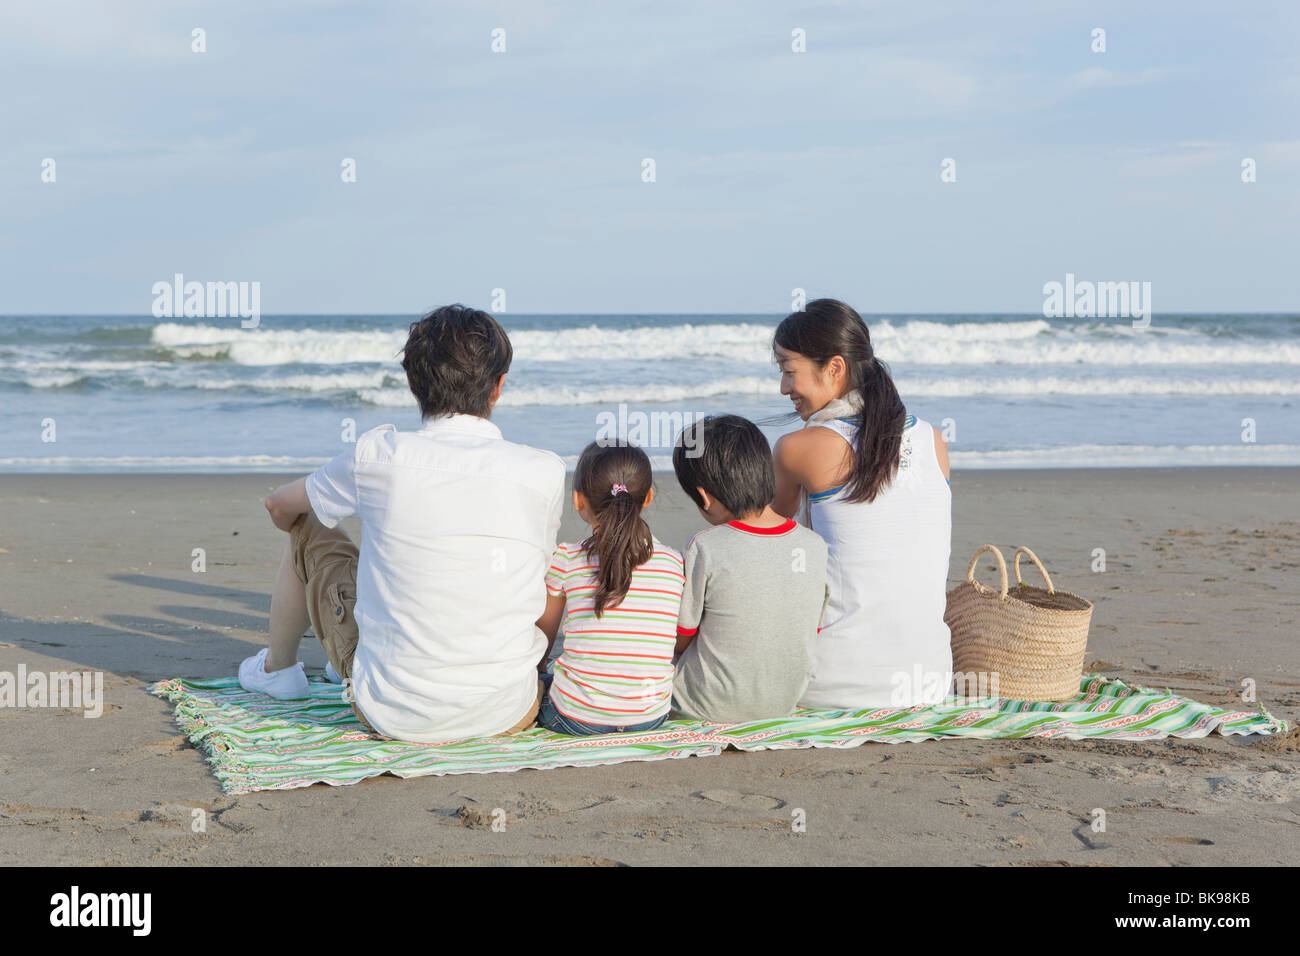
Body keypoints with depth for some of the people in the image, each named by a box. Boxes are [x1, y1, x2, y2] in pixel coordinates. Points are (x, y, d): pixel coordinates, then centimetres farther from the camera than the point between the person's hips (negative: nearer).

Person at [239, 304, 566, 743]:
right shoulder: (545, 472, -8)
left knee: (306, 529, 19)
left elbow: (279, 506, 11)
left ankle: (277, 668, 45)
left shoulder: (380, 456, -10)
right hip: (509, 715, 2)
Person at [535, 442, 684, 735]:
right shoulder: (674, 564, -2)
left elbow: (542, 640, 8)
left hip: (576, 719, -2)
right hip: (651, 718, 2)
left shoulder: (564, 561, -7)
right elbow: (678, 647, 9)